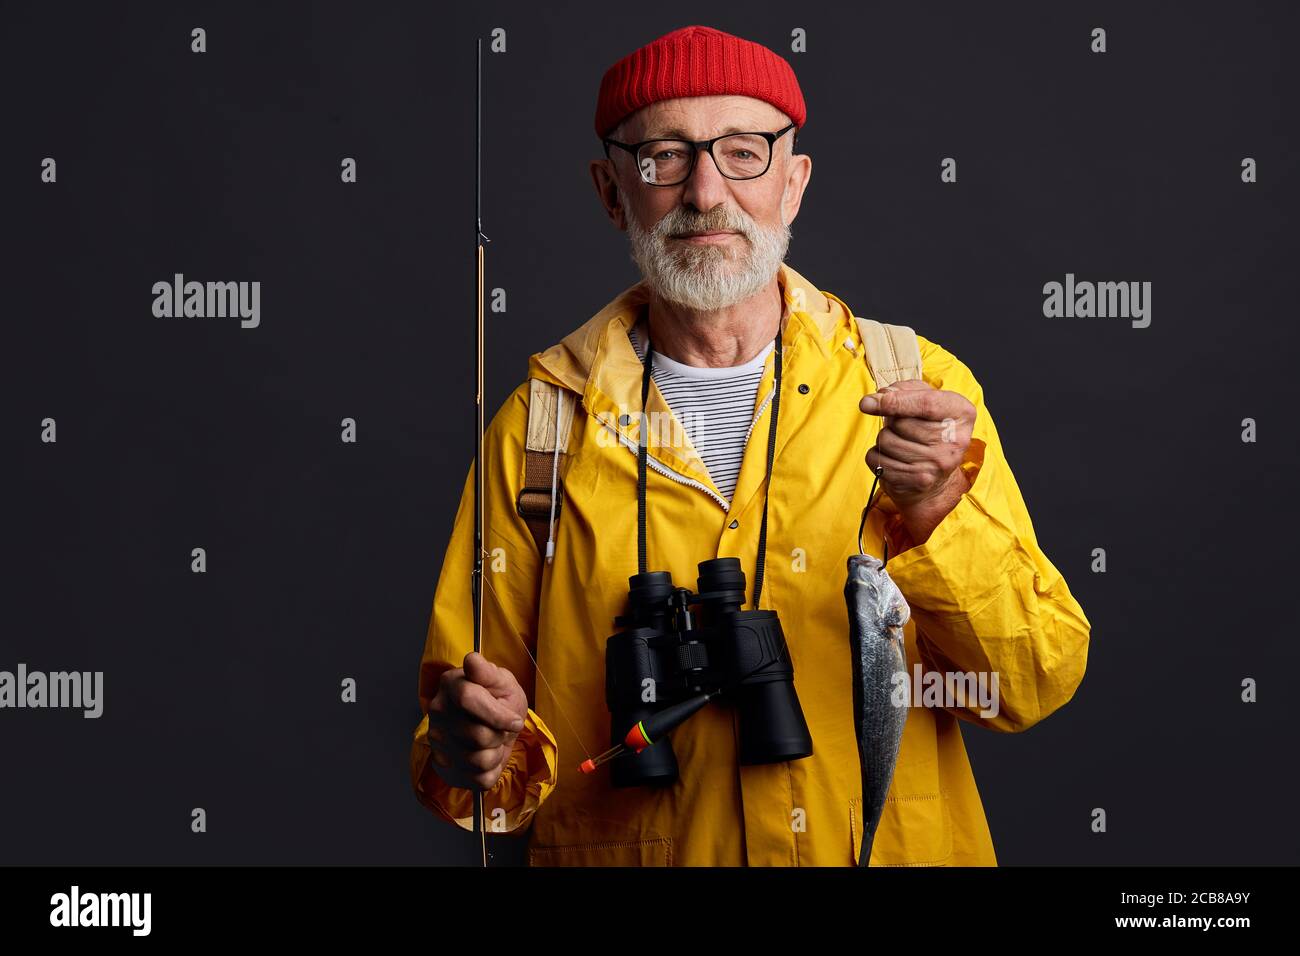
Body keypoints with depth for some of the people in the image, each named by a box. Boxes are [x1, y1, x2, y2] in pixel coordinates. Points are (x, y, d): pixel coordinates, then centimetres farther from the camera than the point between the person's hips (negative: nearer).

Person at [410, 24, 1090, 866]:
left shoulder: (917, 389, 2)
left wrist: (933, 513, -17)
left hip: (898, 852, 0)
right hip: (628, 852, 1)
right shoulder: (541, 426, 2)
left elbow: (1038, 687, -3)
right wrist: (480, 758, -14)